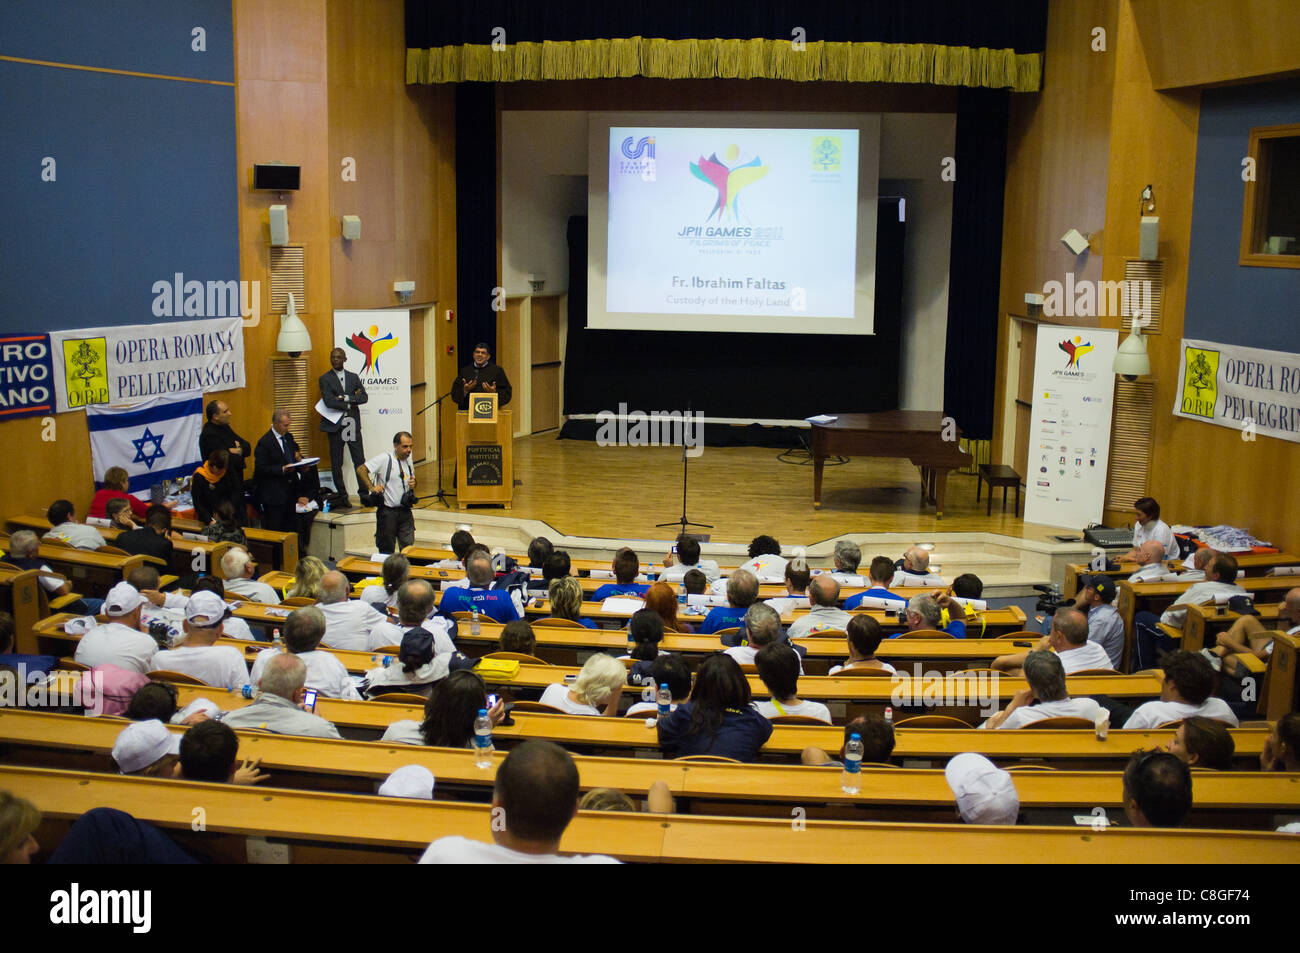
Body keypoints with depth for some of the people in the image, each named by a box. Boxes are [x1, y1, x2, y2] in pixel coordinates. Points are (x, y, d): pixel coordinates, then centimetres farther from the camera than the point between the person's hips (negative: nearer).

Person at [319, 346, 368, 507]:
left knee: (359, 460, 0)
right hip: (335, 425, -2)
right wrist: (351, 403, -9)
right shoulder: (325, 379, 1)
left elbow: (364, 397, 0)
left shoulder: (353, 377, 12)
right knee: (336, 463, 3)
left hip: (353, 425, 2)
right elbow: (329, 402, -12)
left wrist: (345, 398, -13)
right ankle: (341, 496, 12)